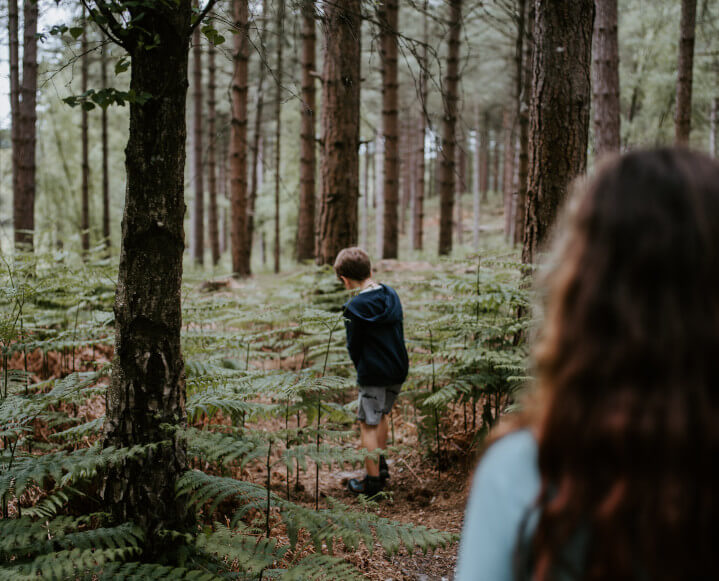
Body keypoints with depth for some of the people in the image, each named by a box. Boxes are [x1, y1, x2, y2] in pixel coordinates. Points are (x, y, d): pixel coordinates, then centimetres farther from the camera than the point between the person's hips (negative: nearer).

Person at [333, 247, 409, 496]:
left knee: (368, 424, 5)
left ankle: (373, 481, 9)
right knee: (381, 414, 25)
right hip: (399, 369, 7)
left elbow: (354, 346, -10)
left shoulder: (354, 308, -18)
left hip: (373, 373, -7)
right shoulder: (391, 295, 1)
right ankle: (381, 466, 38)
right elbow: (398, 332, 9)